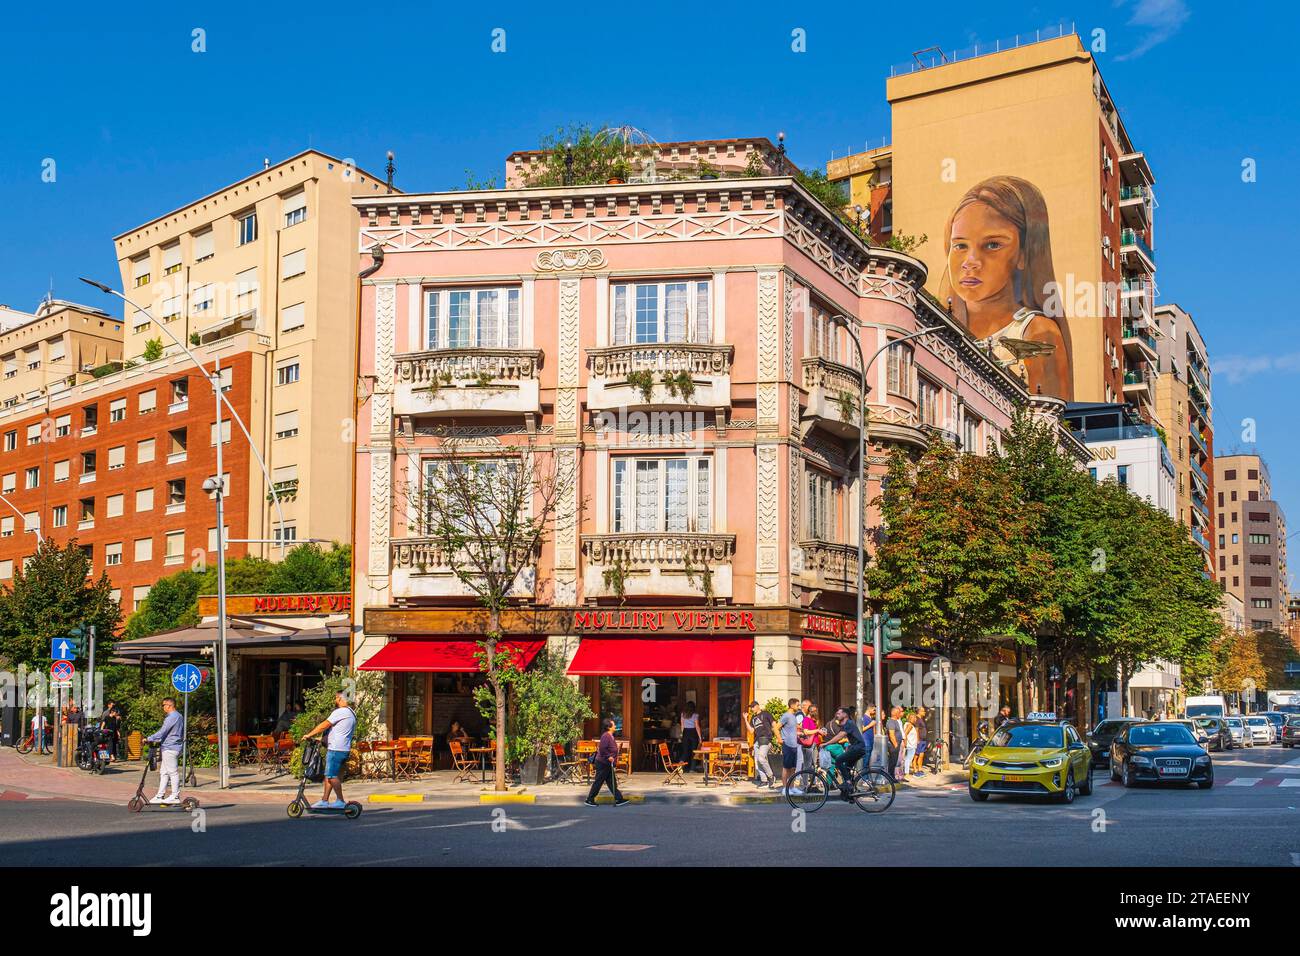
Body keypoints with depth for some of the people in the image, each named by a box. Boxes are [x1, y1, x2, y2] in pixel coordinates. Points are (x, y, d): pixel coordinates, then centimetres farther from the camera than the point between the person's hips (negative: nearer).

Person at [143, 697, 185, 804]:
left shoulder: (172, 717, -16)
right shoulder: (178, 716, 17)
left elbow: (162, 732, -20)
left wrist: (149, 739, -12)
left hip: (170, 748, -10)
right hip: (172, 747, 10)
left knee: (173, 772, -6)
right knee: (163, 772, 12)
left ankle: (175, 796, -2)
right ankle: (160, 796, 14)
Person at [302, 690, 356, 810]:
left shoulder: (340, 712, -13)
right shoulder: (351, 713, 18)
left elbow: (324, 725, -13)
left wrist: (309, 735, -5)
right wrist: (325, 739, 28)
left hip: (336, 749, -10)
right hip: (345, 749, 10)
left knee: (332, 775, -7)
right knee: (329, 775, 13)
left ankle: (341, 801, -5)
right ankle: (324, 800, 15)